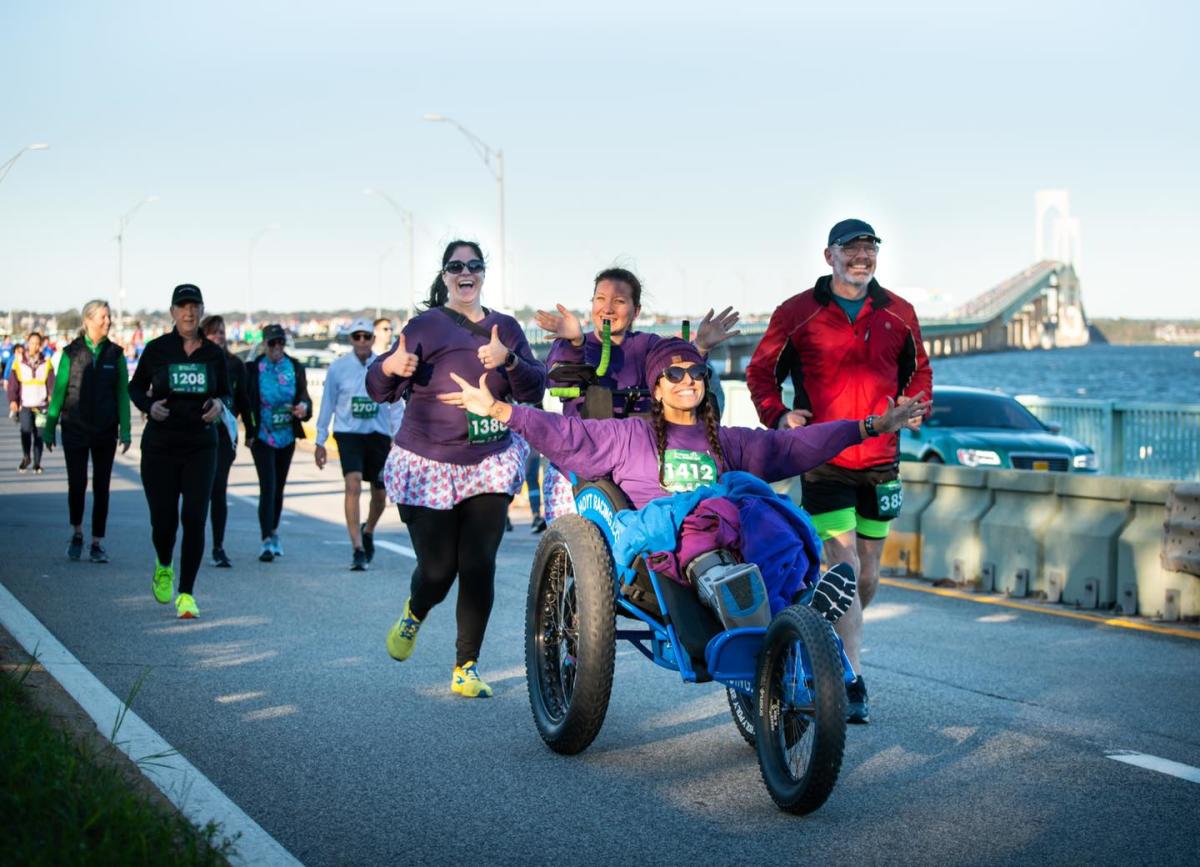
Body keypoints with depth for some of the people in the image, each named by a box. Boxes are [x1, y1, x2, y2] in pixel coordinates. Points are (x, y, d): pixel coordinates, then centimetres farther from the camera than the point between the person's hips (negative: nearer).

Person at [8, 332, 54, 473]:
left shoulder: (46, 363, 7)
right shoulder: (19, 363, 4)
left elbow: (51, 383, 3)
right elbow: (13, 384, 4)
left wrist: (52, 396, -14)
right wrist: (13, 400, -8)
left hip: (41, 406, 1)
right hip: (25, 405, -1)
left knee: (39, 435, 2)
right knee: (26, 429, -19)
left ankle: (37, 463, 13)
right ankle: (26, 456, 3)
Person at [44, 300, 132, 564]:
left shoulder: (115, 354, 3)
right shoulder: (71, 352, 0)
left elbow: (122, 393, 2)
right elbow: (58, 392, 3)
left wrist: (125, 430, -5)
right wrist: (49, 428, 2)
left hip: (105, 432, 1)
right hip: (75, 430, -1)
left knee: (101, 487, 2)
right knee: (77, 483, -3)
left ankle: (97, 544, 9)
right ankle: (77, 533, 21)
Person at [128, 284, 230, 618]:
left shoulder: (214, 353, 2)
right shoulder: (156, 349, -2)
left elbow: (226, 393, 14)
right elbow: (135, 387, 9)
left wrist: (220, 405, -9)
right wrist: (149, 406, -12)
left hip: (201, 447, 1)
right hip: (159, 447, -1)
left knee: (195, 519, -9)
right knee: (163, 520, 2)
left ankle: (186, 594, 0)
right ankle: (164, 567, 37)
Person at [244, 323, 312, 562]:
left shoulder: (296, 368, 5)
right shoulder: (253, 368, -2)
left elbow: (304, 396, 3)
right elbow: (245, 402, 1)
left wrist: (304, 406, -20)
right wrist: (250, 432, -4)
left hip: (287, 437, 3)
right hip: (262, 437, -3)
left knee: (279, 487, 13)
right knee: (268, 487, -12)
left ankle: (273, 533, 29)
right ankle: (266, 541, -11)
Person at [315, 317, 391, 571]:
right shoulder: (338, 368, 0)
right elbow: (327, 405, 7)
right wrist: (320, 441, 7)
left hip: (378, 435, 2)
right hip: (348, 433, -2)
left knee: (380, 494, 9)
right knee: (353, 485, -20)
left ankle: (368, 531, 41)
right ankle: (357, 549, -18)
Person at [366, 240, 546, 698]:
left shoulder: (506, 328, 9)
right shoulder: (425, 326, -2)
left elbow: (535, 390, 2)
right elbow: (380, 391, -5)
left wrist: (509, 360, -17)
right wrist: (389, 367, -28)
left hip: (489, 466, 3)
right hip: (427, 468, -2)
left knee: (479, 566, -5)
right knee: (437, 568, -3)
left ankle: (467, 668, 7)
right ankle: (414, 613, 34)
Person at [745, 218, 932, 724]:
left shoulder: (898, 314, 8)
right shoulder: (797, 313, -2)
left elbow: (918, 368, 22)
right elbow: (760, 372, 6)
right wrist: (776, 416, -11)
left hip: (880, 462, 4)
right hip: (824, 461, -4)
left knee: (867, 576, 12)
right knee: (843, 570, -13)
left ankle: (836, 650, 35)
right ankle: (851, 684, -10)